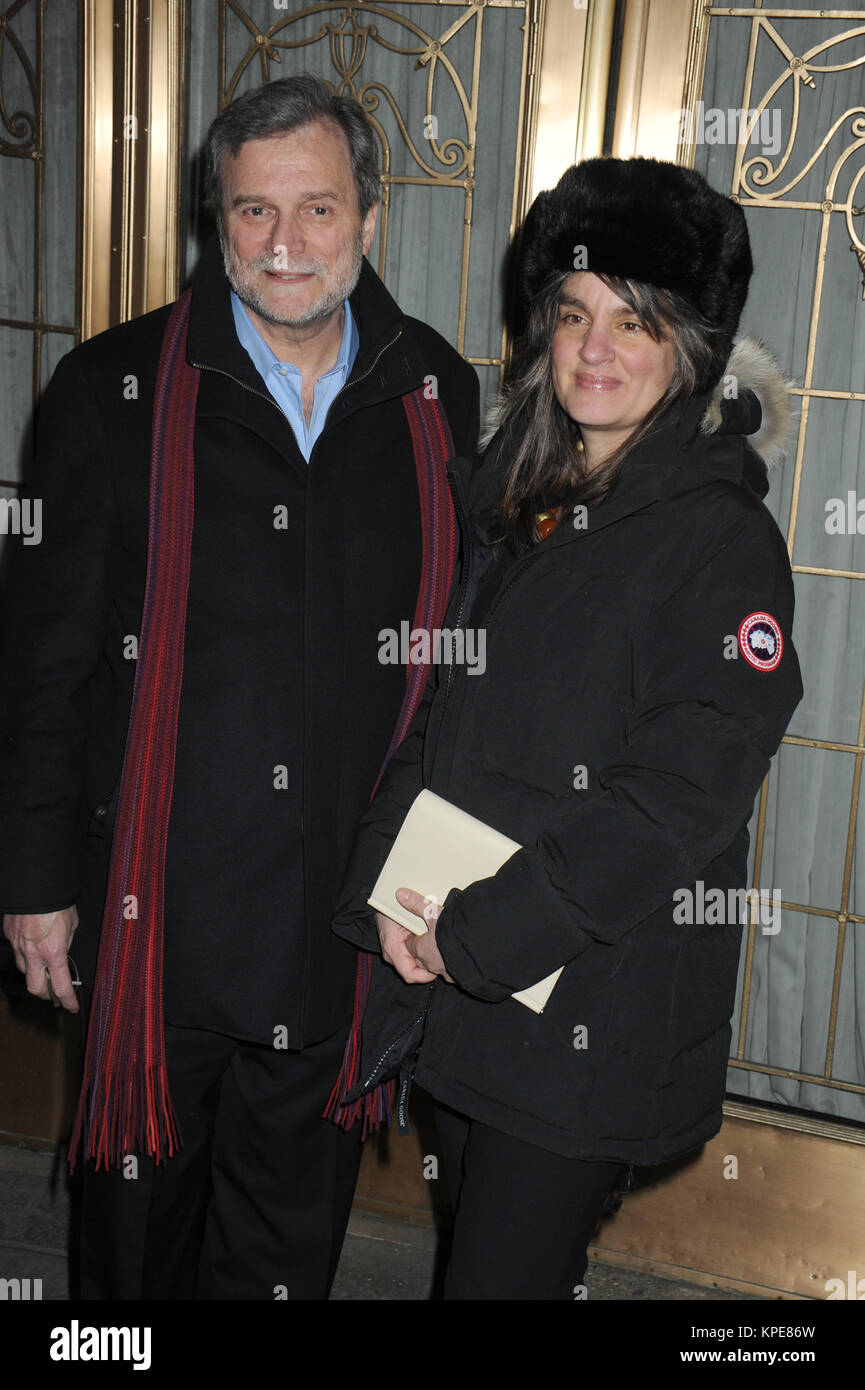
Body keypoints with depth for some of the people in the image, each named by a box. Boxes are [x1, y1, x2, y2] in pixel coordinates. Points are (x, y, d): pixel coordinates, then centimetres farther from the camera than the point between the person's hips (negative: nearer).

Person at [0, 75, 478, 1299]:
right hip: (156, 897, -1)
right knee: (143, 1176, 19)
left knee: (294, 1222, 19)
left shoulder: (436, 397, 0)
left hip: (349, 907, 2)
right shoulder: (113, 391, -7)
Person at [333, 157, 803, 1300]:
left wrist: (477, 934, -17)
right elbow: (435, 707, 8)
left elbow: (681, 797, -18)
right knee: (502, 1250, 20)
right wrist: (388, 890, -6)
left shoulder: (722, 539, -12)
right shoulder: (509, 497, 8)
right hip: (451, 989, 6)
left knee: (508, 1274, 5)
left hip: (590, 1010, -5)